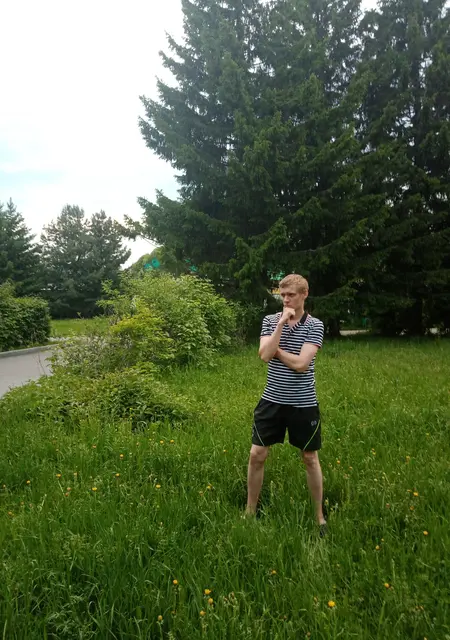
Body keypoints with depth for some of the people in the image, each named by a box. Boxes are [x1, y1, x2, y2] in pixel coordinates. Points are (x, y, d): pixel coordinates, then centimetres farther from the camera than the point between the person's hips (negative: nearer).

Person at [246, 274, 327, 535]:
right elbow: (265, 355, -16)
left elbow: (301, 364, -19)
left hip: (303, 404, -2)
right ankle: (250, 511, 26)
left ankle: (320, 516, 30)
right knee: (257, 455, 6)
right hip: (272, 401, 3)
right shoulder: (270, 320, 0)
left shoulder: (315, 325, -8)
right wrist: (282, 323, -18)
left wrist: (275, 349, -9)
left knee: (310, 458, 12)